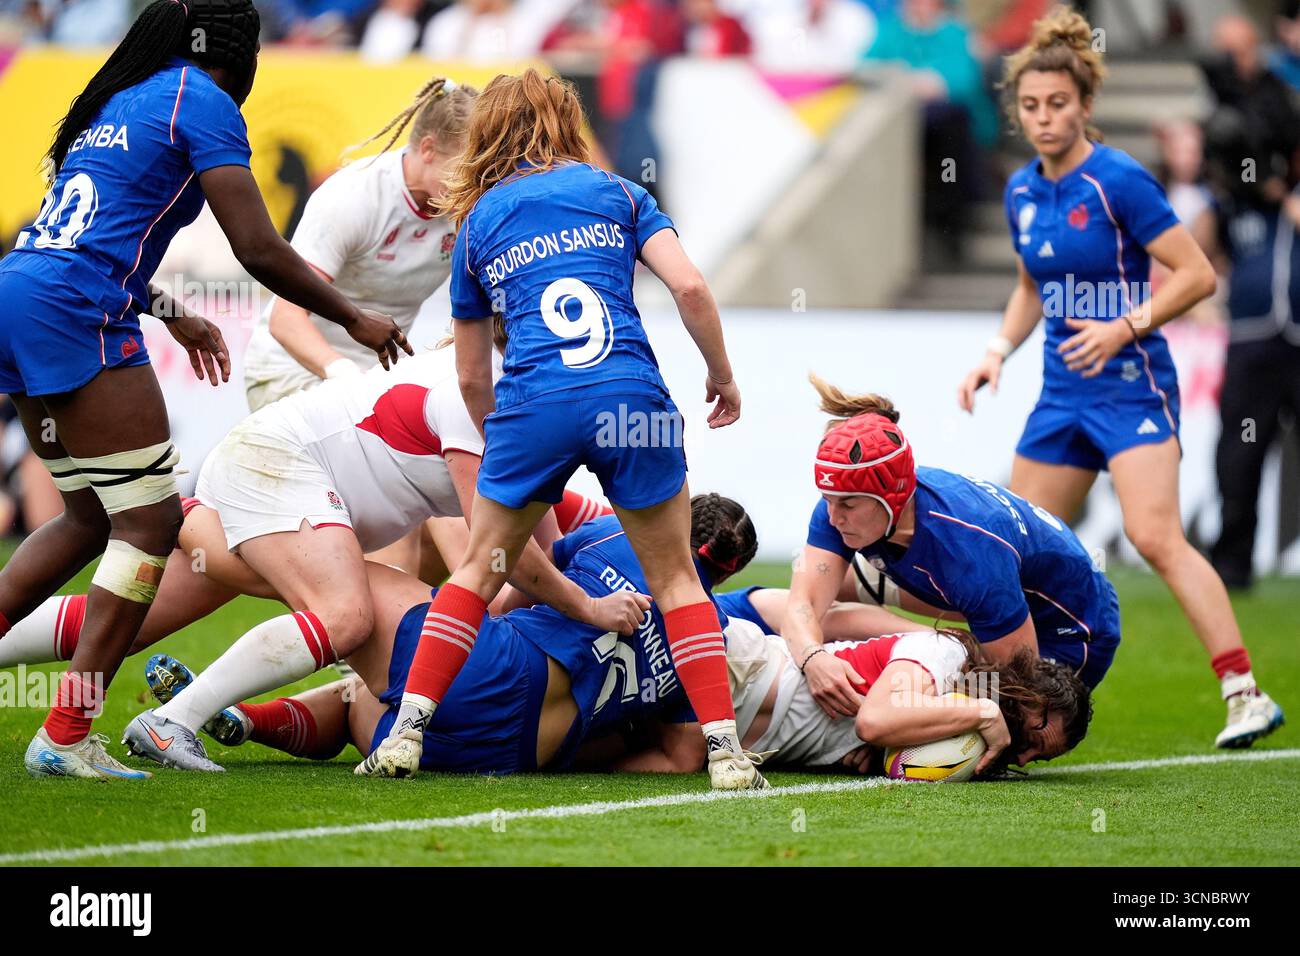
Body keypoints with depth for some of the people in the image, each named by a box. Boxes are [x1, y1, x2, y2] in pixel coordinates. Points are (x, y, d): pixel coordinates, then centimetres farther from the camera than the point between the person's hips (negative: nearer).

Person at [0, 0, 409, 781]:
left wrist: (173, 316, 38)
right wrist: (355, 320, 6)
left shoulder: (120, 99, 24)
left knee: (92, 517, 19)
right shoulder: (203, 102, -1)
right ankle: (67, 737, -13)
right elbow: (259, 251, -6)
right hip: (75, 314, -9)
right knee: (149, 520, -6)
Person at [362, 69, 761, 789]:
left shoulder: (477, 224, 20)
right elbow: (689, 286, 3)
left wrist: (500, 450, 37)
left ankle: (406, 733, 9)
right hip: (631, 398, 0)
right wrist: (722, 378, 17)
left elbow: (470, 377, 24)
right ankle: (724, 749, 1)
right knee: (674, 576, 12)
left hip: (533, 405, 0)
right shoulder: (615, 193, 17)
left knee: (481, 569, 17)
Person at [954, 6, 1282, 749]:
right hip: (1063, 391, 8)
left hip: (1130, 385, -8)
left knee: (1156, 537, -22)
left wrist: (1125, 327, -21)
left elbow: (1197, 275, -13)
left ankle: (1246, 693, -22)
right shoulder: (1022, 192, 8)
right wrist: (1000, 350, 10)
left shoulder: (1119, 181, -13)